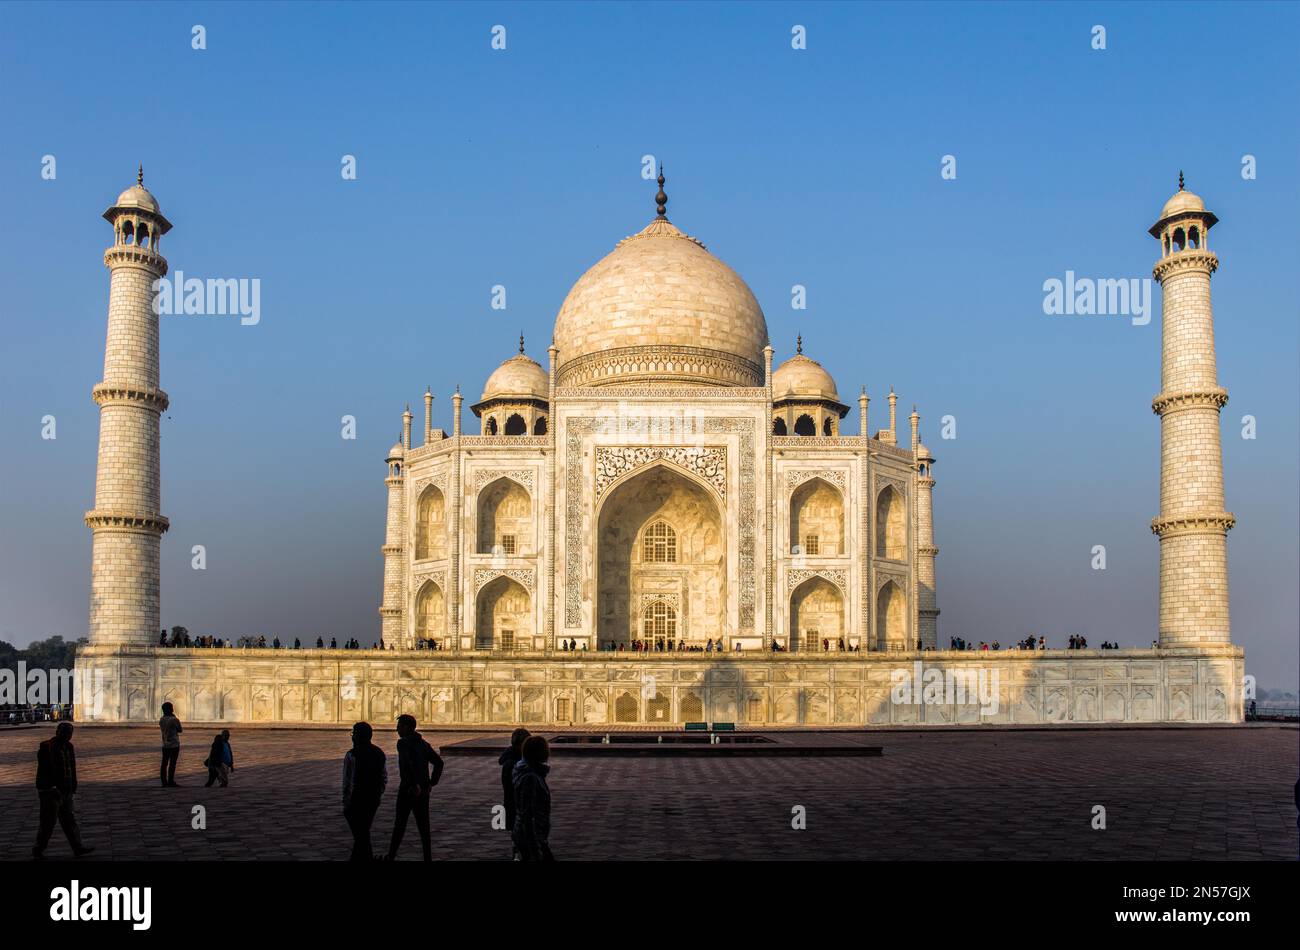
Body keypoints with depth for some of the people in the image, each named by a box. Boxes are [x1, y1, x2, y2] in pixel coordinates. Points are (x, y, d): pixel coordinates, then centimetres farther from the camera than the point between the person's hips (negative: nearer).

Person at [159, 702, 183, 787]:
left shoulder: (161, 720, 2)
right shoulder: (174, 720, -15)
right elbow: (180, 730, -1)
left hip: (165, 745, 6)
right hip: (174, 745, -6)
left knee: (164, 763, 9)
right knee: (172, 764, -3)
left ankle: (164, 782, 12)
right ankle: (170, 782, -2)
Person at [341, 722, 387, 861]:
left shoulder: (352, 755, -15)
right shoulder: (380, 754, 5)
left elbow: (348, 782, -16)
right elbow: (384, 780, 9)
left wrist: (346, 805, -9)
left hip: (356, 802, -6)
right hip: (373, 801, 6)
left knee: (361, 835, 1)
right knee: (363, 832, 20)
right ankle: (356, 858, 29)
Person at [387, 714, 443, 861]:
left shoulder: (402, 743, -11)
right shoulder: (423, 743, 12)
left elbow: (406, 763, -29)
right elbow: (439, 762, 10)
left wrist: (414, 785, -27)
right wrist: (432, 783, 8)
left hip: (408, 789, -6)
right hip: (423, 790, 6)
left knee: (400, 823, 8)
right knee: (423, 825, 7)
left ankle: (391, 856, 18)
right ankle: (428, 857, 4)